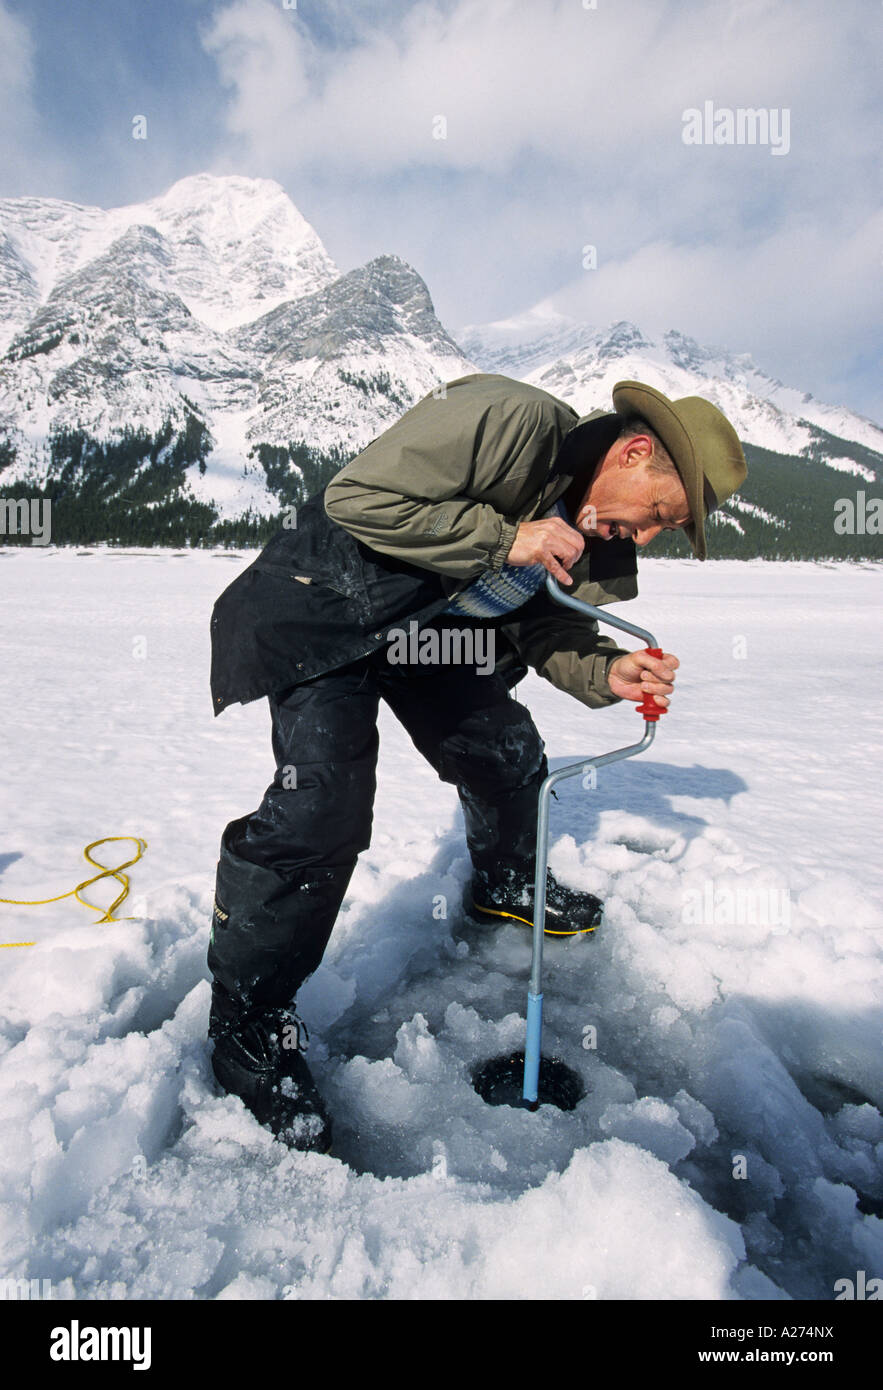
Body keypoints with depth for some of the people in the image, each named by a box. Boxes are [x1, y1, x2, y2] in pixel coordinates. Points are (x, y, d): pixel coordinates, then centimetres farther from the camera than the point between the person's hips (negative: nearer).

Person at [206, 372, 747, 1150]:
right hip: (325, 610, -8)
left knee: (509, 755, 13)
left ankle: (505, 885, 43)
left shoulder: (597, 535, 1)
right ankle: (246, 1016, -1)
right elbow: (357, 497, -29)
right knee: (321, 807, -20)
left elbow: (550, 631, 4)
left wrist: (608, 673, -17)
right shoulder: (513, 421, -26)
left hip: (434, 628, 8)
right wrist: (503, 538, -30)